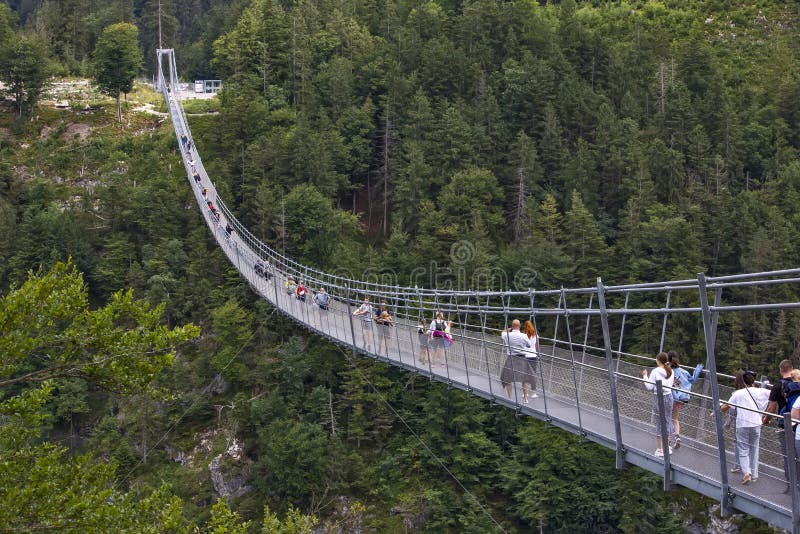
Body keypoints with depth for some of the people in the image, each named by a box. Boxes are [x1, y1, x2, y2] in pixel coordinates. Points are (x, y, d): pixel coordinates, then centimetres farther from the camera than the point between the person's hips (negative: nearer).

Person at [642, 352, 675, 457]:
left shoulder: (655, 372, -14)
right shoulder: (671, 372, 2)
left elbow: (649, 387, -11)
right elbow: (671, 385, 12)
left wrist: (645, 376, 1)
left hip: (658, 398, -5)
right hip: (669, 396, 5)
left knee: (659, 422, 3)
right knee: (667, 421, 17)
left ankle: (660, 450, 6)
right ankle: (667, 447, 26)